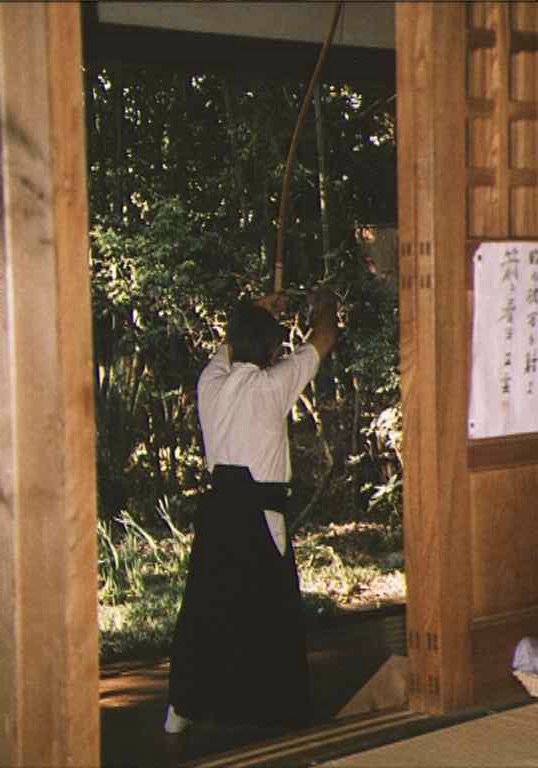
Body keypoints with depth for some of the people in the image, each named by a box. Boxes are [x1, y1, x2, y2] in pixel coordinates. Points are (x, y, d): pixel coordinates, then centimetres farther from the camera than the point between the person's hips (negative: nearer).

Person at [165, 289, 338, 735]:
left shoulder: (211, 383, 3)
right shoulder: (273, 385, -9)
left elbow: (230, 347, 27)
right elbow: (321, 343, 7)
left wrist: (258, 311, 41)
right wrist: (325, 306, 27)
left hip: (216, 507, 6)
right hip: (259, 511, -5)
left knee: (204, 606, 12)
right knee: (272, 613, 5)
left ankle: (183, 706, 17)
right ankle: (277, 709, 10)